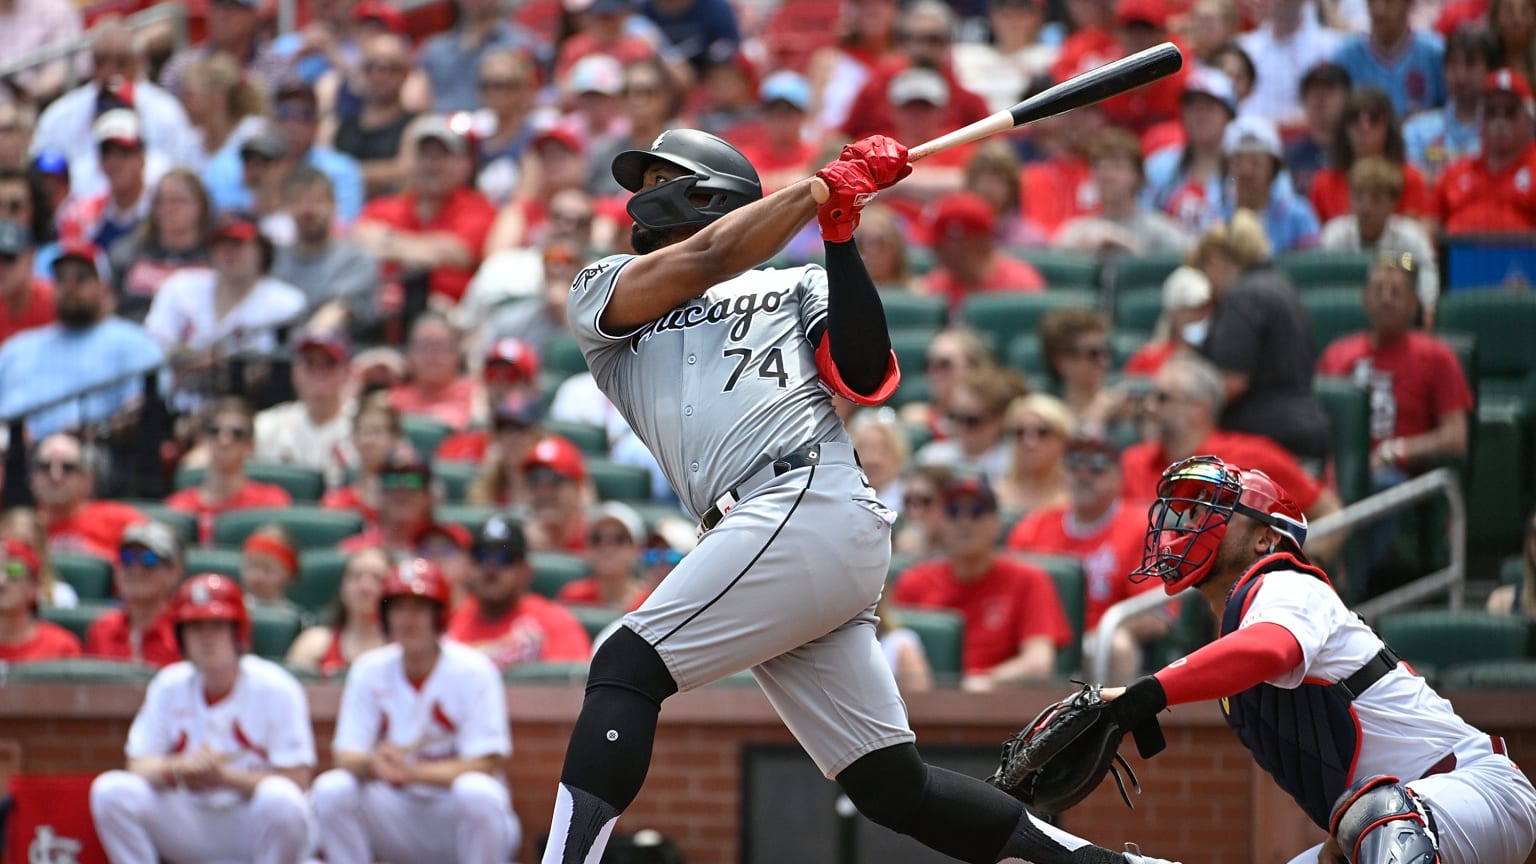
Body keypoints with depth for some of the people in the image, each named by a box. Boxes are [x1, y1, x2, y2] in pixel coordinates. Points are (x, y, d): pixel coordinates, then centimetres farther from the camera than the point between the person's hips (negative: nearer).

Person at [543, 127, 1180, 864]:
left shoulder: (795, 288, 17)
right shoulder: (602, 291, 26)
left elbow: (865, 379, 0)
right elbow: (704, 261, 6)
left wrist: (839, 238, -2)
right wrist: (826, 187, 6)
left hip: (811, 501, -5)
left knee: (625, 669, -18)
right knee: (893, 788, -1)